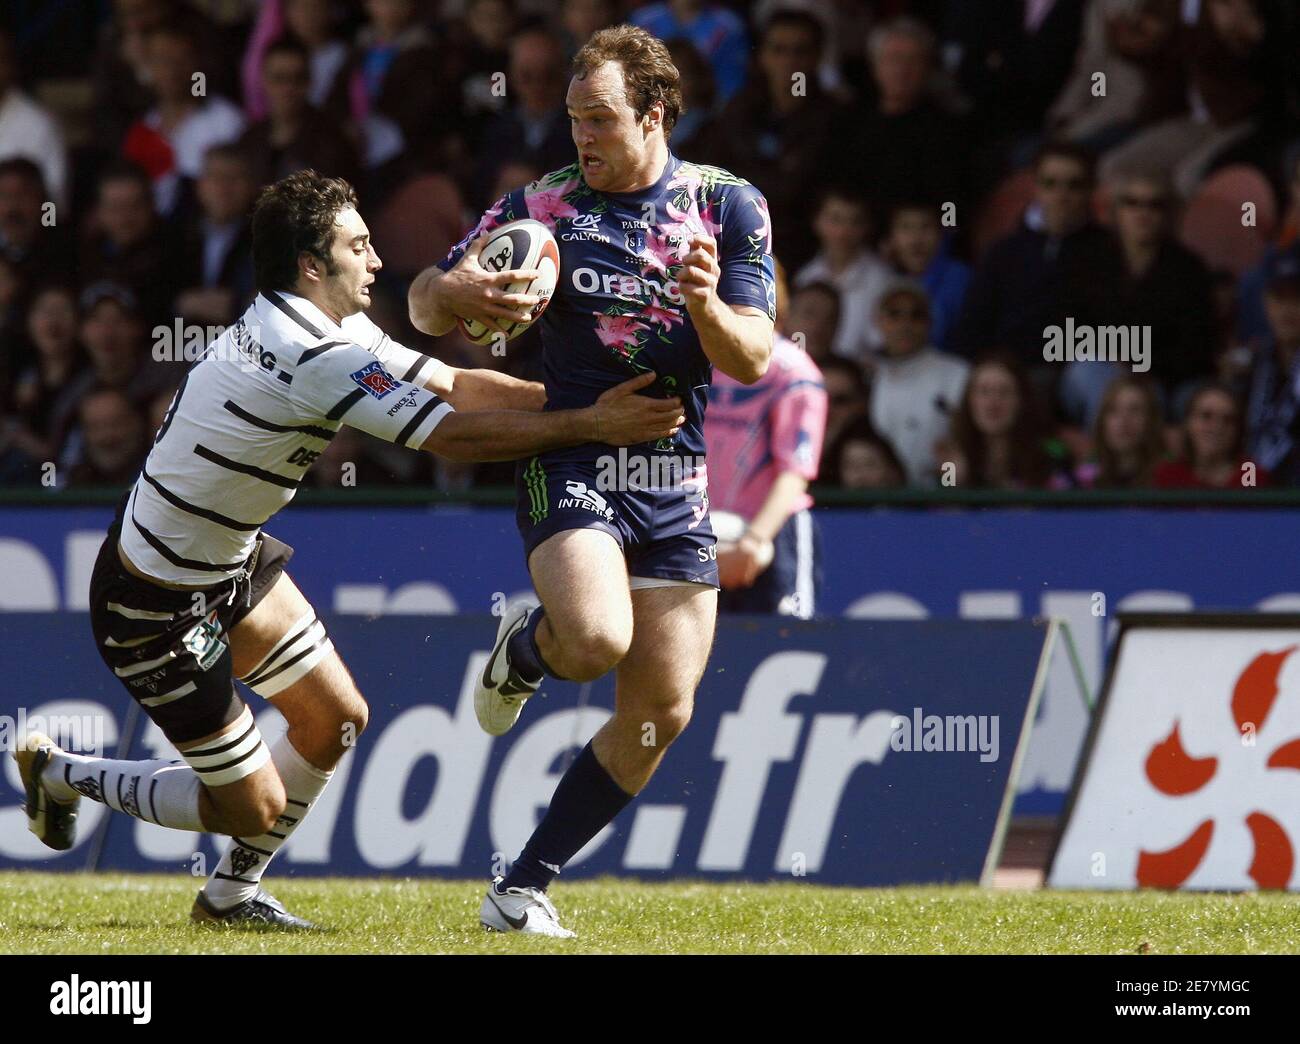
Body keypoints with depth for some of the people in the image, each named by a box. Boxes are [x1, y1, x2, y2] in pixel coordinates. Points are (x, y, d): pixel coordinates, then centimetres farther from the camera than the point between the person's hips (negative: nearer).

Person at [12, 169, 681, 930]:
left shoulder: (332, 328, 1)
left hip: (230, 561, 10)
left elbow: (456, 385, 2)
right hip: (159, 605, -10)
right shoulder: (318, 359, -30)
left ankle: (232, 892, 29)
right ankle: (61, 773, 18)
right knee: (252, 807, -1)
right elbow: (456, 435, -30)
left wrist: (590, 400, -7)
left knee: (338, 720, 12)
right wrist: (591, 425, -25)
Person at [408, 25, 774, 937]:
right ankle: (523, 648, 8)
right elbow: (424, 306, 6)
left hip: (677, 484, 3)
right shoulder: (543, 206, 1)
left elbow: (752, 360, -3)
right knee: (596, 638, -30)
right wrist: (458, 291, -18)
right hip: (571, 464, -3)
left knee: (662, 714, -1)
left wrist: (708, 305, -25)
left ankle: (524, 889, 10)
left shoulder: (730, 206, 3)